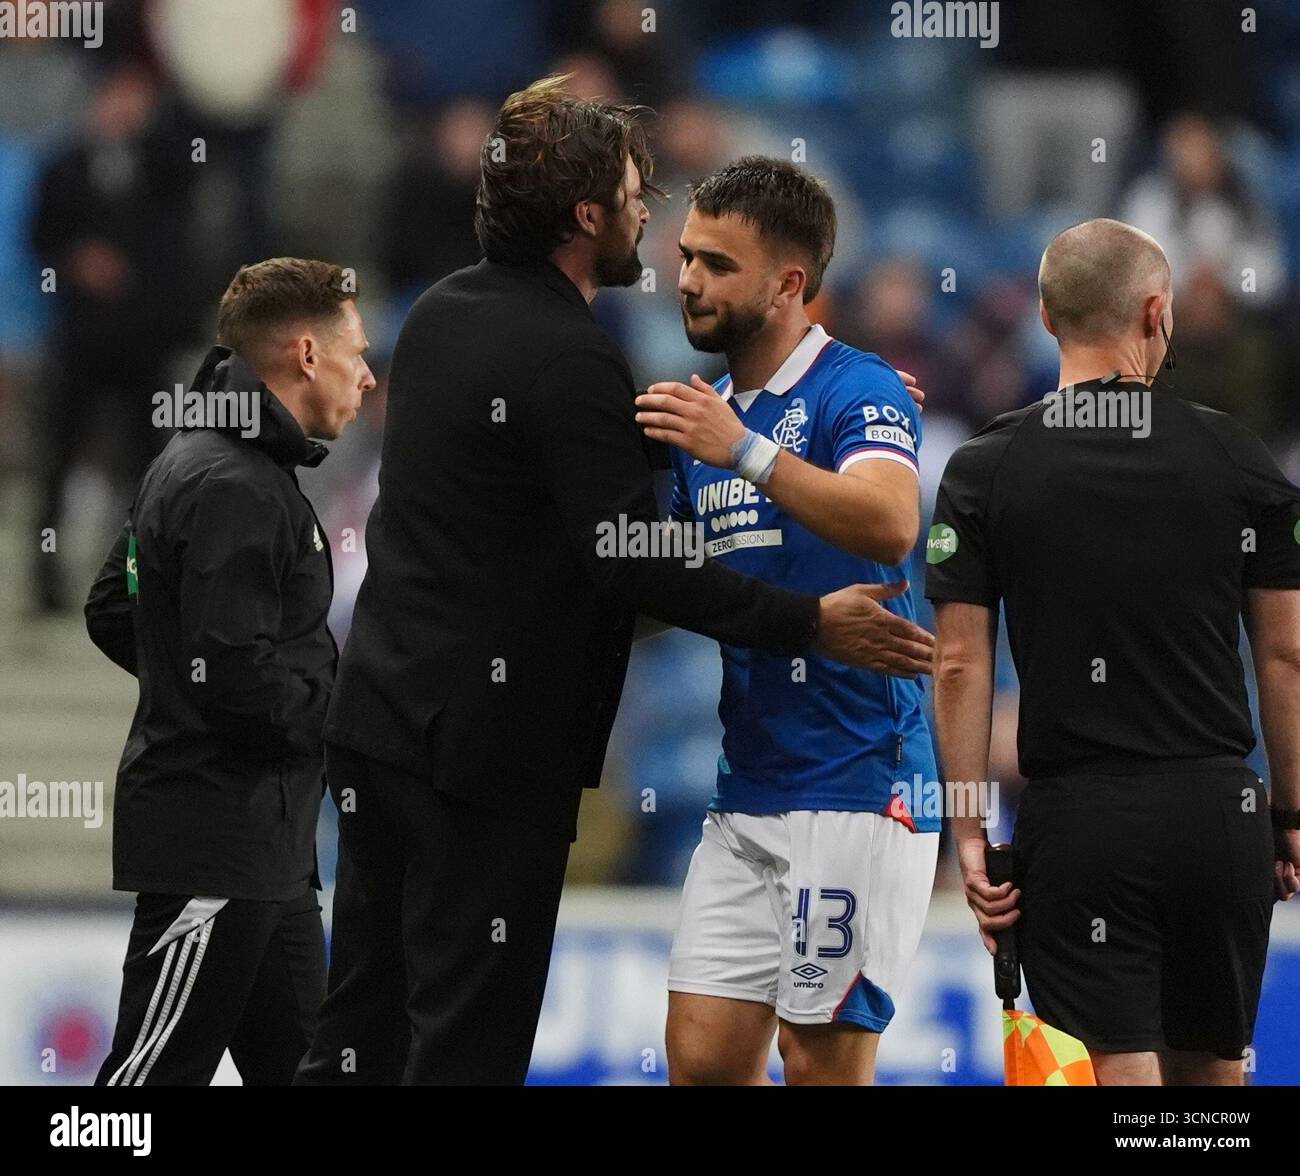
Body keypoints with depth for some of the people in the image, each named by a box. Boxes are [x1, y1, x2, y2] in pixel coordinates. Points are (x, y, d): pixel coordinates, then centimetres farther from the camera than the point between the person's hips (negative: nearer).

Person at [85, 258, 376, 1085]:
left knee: (299, 1065, 13)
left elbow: (113, 614, 22)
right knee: (156, 1072, -9)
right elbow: (240, 681, -24)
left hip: (267, 845, 11)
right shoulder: (236, 490, -19)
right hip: (217, 839, -11)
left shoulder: (191, 462, 14)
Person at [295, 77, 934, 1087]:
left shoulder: (441, 313, 10)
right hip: (487, 742, -9)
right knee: (468, 1039, -4)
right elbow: (637, 566, -21)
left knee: (361, 1029, 12)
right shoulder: (568, 359, -17)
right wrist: (812, 625, -17)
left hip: (378, 716, 9)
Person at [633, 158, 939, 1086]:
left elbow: (892, 527, -28)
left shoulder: (859, 392, -8)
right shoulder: (705, 417, 17)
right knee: (704, 1060, 3)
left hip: (856, 787, -8)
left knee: (823, 1064, -6)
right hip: (746, 792, 8)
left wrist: (747, 453, -34)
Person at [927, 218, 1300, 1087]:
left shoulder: (985, 471, -1)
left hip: (1078, 819, -2)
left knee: (1121, 1074, -5)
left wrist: (970, 835, 1)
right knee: (1211, 1072, 17)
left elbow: (961, 666, -3)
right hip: (1221, 811, 2)